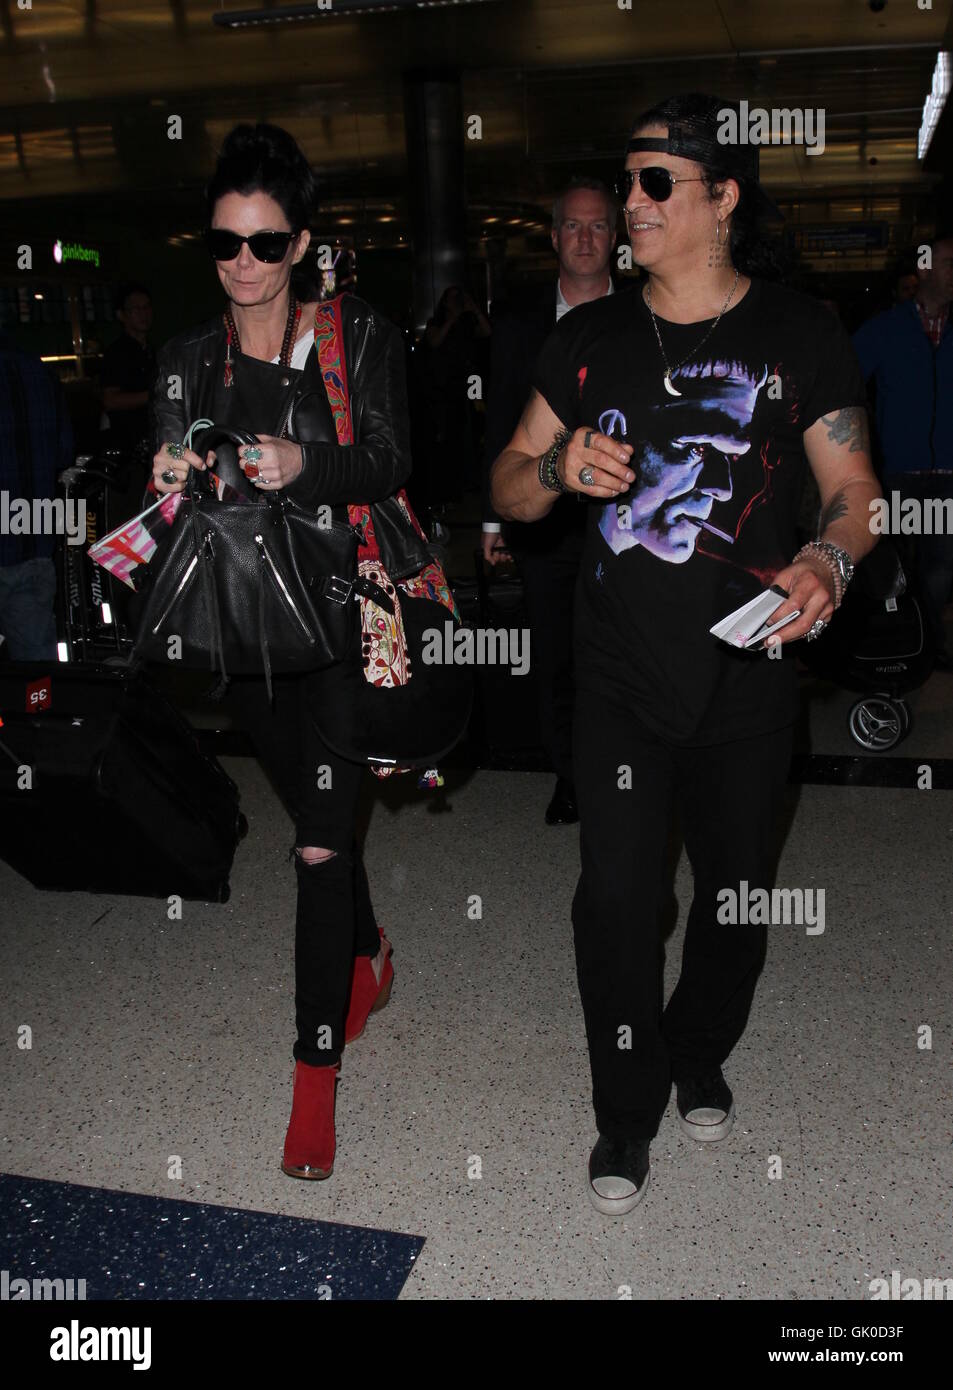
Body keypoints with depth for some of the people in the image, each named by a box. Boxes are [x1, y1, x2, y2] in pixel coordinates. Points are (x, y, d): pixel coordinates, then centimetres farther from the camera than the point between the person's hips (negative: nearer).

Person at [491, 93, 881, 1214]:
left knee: (736, 890, 13)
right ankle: (627, 1113, 21)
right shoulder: (590, 339, 5)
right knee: (616, 894, -1)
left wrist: (826, 563, -20)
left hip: (747, 678, 0)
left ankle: (700, 1057, 42)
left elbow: (854, 485, 2)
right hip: (620, 679, 1)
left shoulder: (799, 335, 0)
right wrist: (558, 467, -15)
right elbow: (508, 490, 8)